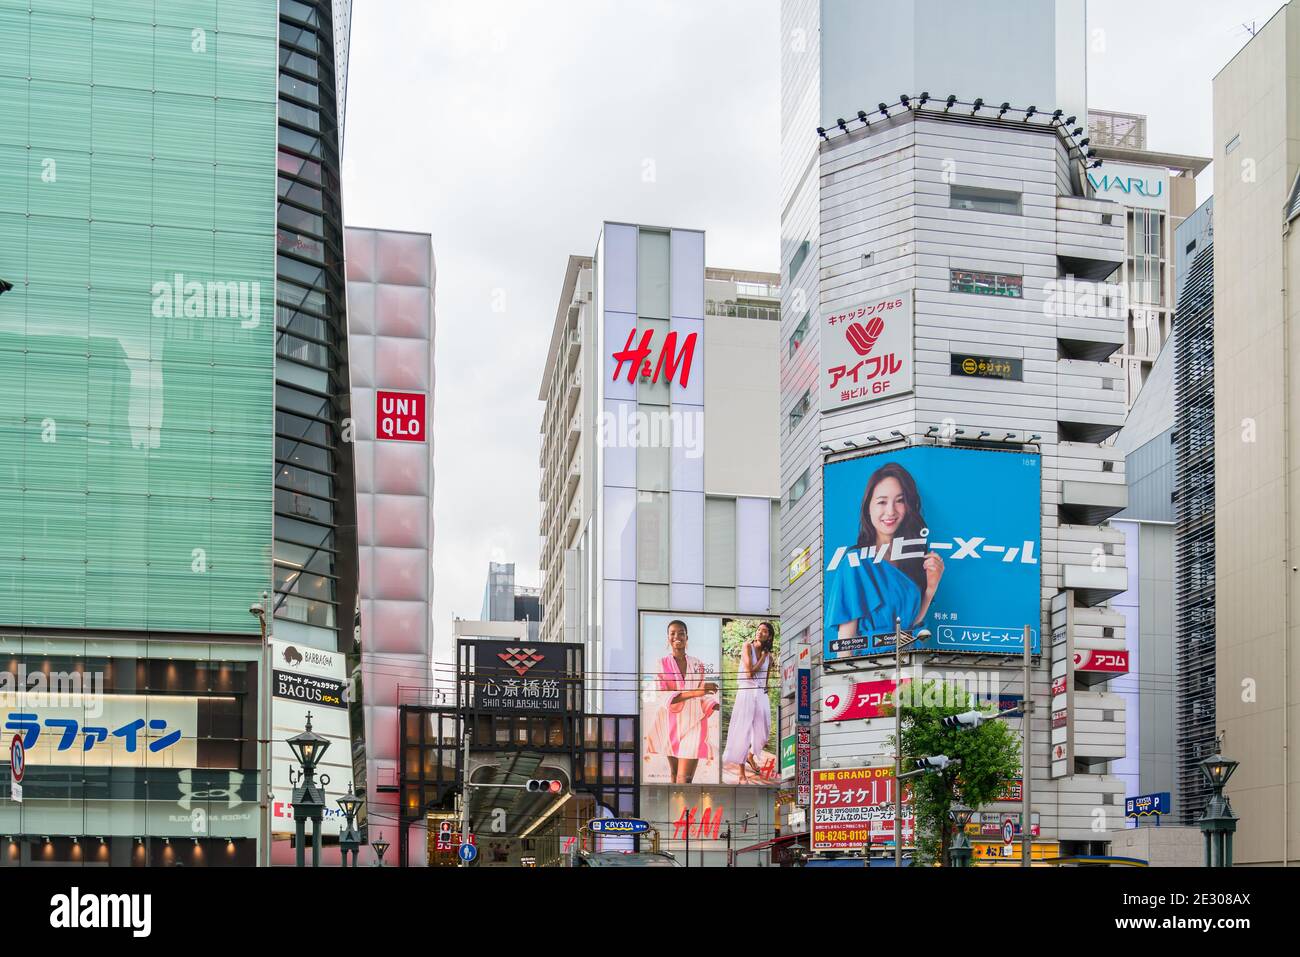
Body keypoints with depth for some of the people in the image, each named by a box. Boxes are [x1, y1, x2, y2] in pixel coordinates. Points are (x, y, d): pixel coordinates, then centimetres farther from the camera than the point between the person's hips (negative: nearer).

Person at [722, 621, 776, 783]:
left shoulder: (769, 656, 6)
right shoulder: (747, 646, -7)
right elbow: (750, 672, -16)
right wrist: (763, 657, -8)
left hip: (762, 695, 5)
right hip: (746, 692, -5)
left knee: (762, 730, 13)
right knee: (743, 730, -3)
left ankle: (751, 757, 44)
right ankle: (742, 774, 3)